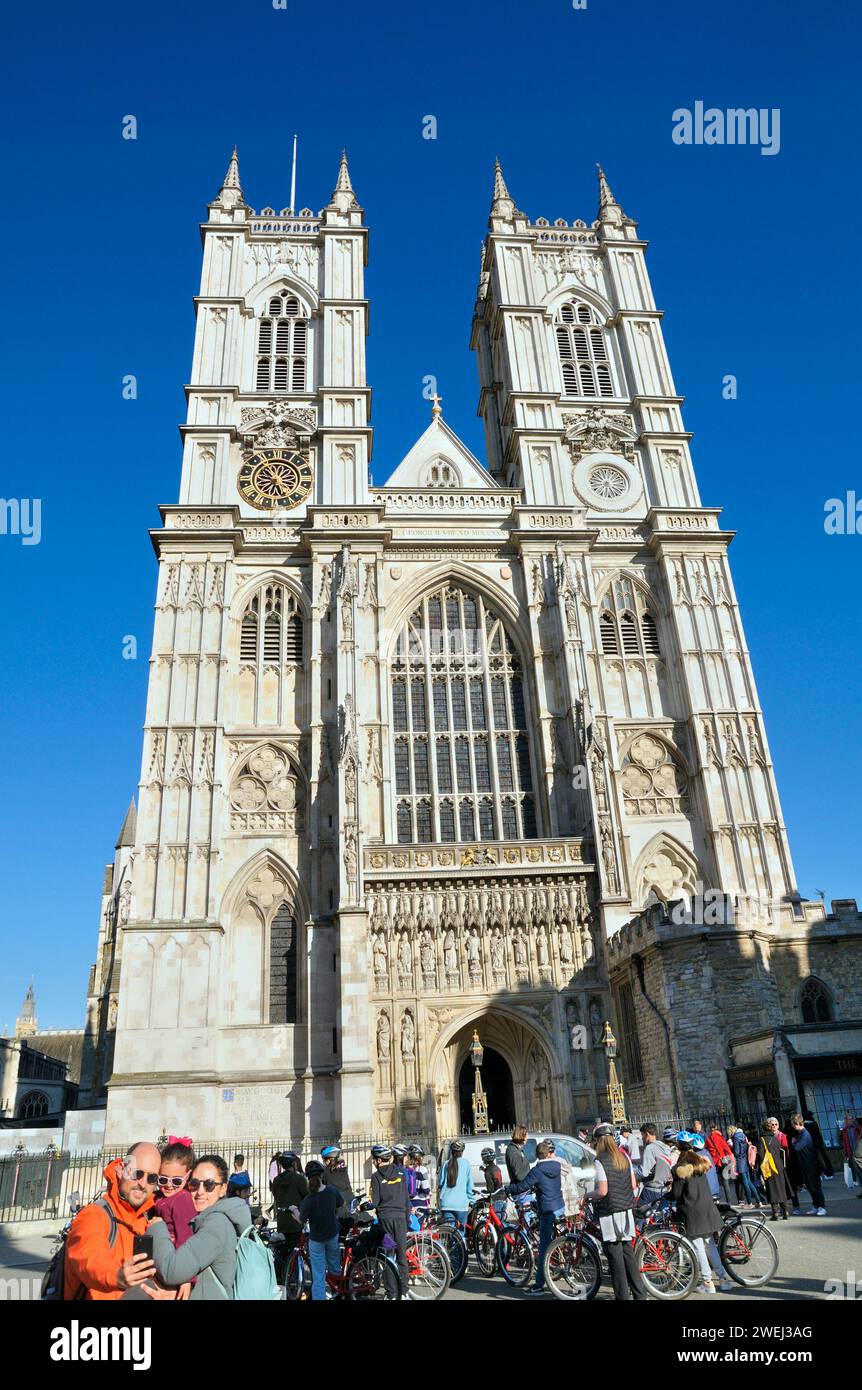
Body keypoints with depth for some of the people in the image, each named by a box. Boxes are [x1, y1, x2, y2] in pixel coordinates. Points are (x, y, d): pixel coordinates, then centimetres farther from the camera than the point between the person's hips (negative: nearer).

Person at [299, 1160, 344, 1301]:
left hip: (316, 1239, -4)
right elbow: (341, 1206, -1)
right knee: (334, 1263, 29)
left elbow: (301, 1220, -15)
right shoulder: (332, 1190, -19)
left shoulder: (308, 1200, -29)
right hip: (333, 1234, 4)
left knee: (318, 1276, 7)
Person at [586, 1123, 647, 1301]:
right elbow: (633, 1185, 8)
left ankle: (623, 1297, 8)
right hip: (627, 1209, 7)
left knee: (615, 1258, 3)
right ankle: (640, 1294, 20)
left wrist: (588, 1195, -1)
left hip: (610, 1213, -6)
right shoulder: (624, 1157, 4)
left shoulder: (600, 1161, -15)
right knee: (628, 1253, 16)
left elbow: (602, 1191, -19)